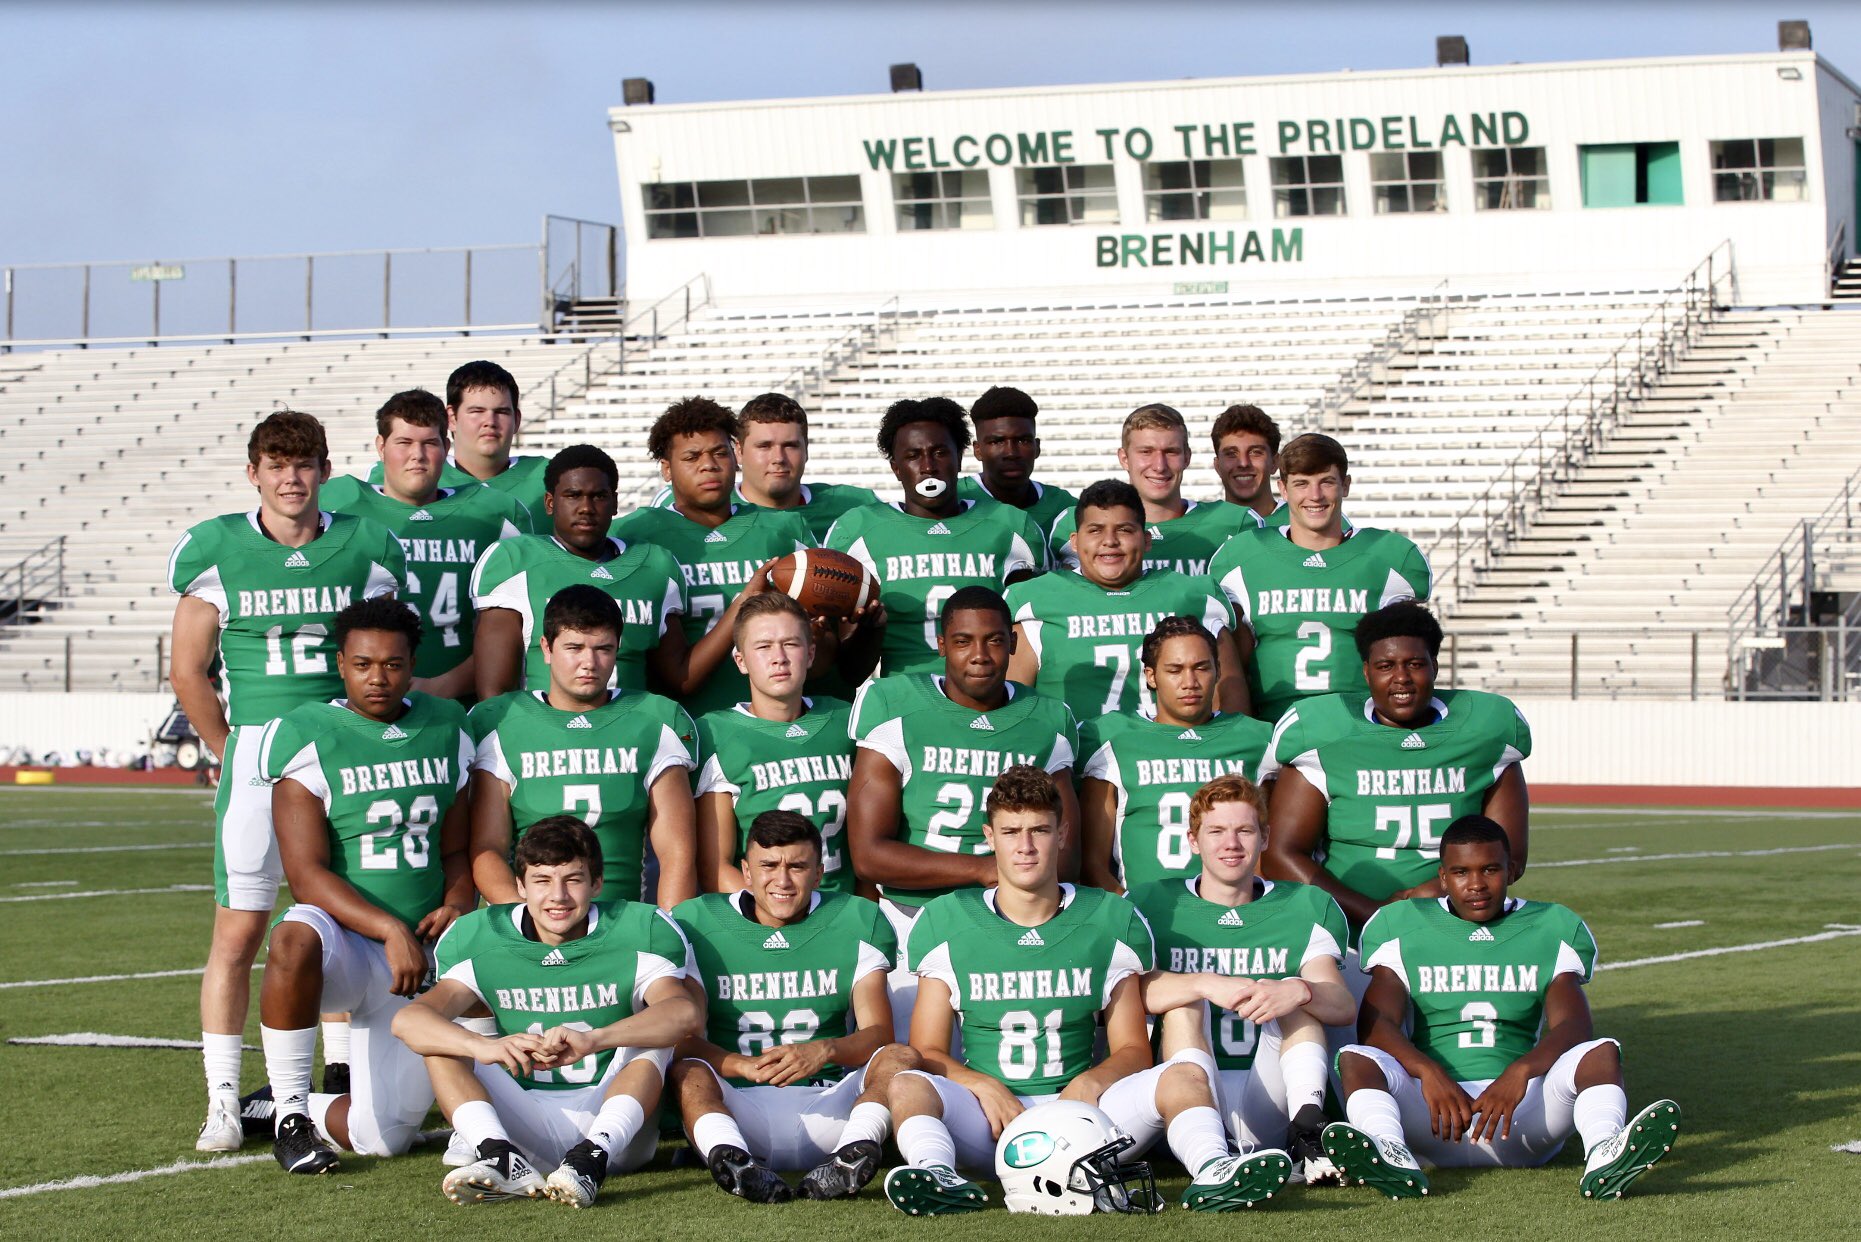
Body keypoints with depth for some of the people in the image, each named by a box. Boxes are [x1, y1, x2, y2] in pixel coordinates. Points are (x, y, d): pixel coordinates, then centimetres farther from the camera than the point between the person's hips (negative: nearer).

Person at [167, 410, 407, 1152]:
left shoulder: (364, 550, 5)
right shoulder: (216, 552, 2)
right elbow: (188, 672, 7)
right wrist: (231, 754, 5)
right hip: (256, 750, -1)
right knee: (238, 932, -4)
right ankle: (222, 1103, 2)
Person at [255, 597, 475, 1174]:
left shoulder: (446, 730, 8)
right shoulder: (307, 737, -7)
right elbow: (308, 876, -14)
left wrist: (458, 905, -6)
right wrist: (390, 930, -26)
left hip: (420, 962, 4)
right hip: (346, 943, -4)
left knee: (382, 1139, -5)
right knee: (297, 937, -42)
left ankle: (316, 1111, 31)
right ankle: (289, 1108, -22)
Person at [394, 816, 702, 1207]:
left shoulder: (635, 934, -3)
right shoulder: (483, 943, 2)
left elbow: (685, 1012, -24)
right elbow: (408, 1019, -15)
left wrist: (593, 1039, -42)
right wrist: (484, 1047, -37)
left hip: (614, 1126, -2)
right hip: (527, 1127, 2)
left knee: (652, 1030, -21)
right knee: (443, 1039, -12)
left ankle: (592, 1160, -41)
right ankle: (503, 1160, -37)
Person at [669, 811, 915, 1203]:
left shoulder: (857, 923, 11)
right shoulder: (698, 925, 7)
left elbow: (878, 1033, 0)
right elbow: (684, 1040, -4)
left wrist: (825, 1051, -23)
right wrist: (744, 1066, -25)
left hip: (829, 1105, 2)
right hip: (738, 1106, -1)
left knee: (901, 1059, -23)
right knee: (687, 1071, -30)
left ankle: (853, 1152, -51)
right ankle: (729, 1157, -59)